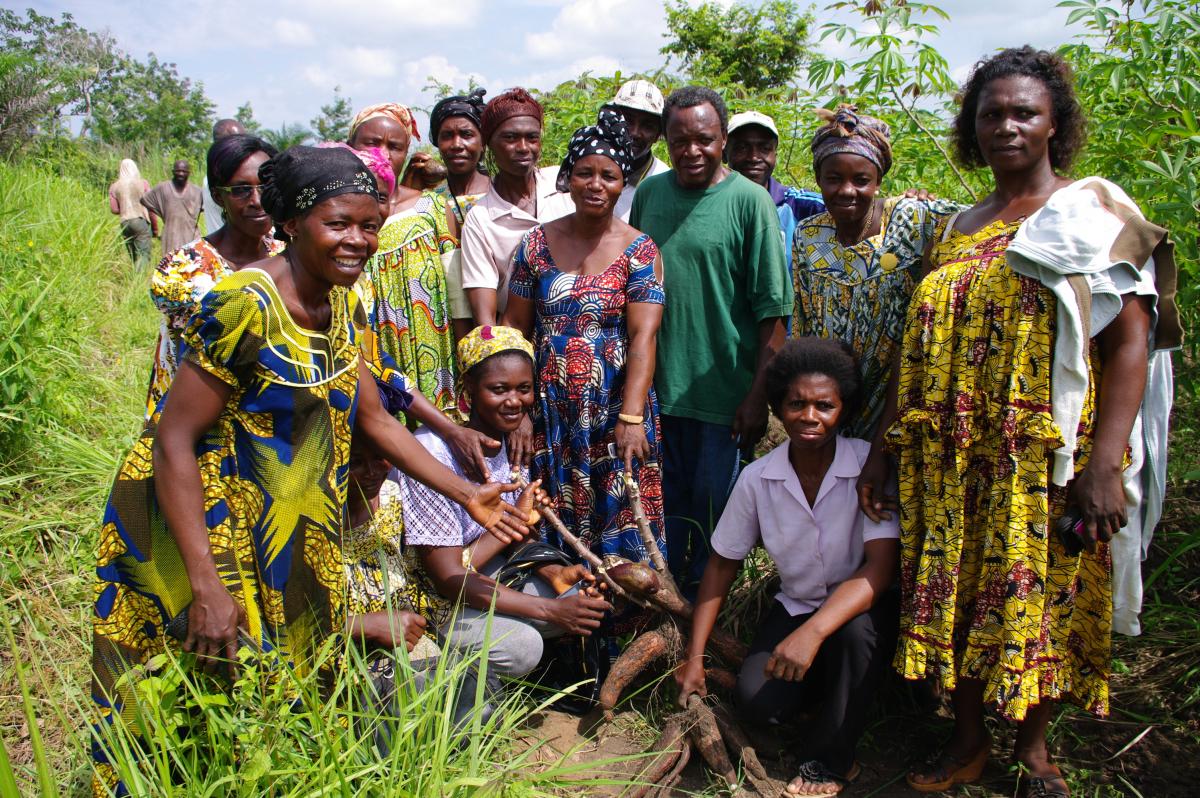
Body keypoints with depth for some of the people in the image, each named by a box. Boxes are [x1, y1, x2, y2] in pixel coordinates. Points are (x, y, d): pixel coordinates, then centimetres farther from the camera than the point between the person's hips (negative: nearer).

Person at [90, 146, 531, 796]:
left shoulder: (341, 306, 1)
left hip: (286, 531, 8)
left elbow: (372, 418, 8)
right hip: (199, 518, -7)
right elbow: (173, 438, -24)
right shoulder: (247, 307, -24)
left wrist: (467, 493, 4)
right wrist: (206, 586, -28)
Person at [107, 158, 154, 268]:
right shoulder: (143, 183, 0)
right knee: (143, 255, -9)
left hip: (124, 223, 3)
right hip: (141, 221, -3)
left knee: (133, 258, 13)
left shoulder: (114, 187, 7)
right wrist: (155, 228, 5)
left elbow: (114, 209, 2)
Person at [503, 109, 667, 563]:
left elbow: (643, 337, -13)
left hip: (614, 409, -2)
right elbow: (514, 328, 5)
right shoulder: (537, 243, 4)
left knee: (618, 522, 3)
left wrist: (630, 417, -23)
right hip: (548, 411, 3)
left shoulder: (639, 251, -4)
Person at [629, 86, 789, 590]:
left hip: (724, 388, -4)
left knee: (713, 504, 9)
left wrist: (759, 394, -13)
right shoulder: (649, 193, 4)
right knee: (668, 501, 17)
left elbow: (772, 311, -10)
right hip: (658, 383, 4)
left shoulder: (749, 200, -9)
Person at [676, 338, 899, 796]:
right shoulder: (757, 478, -12)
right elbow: (722, 565, -2)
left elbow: (881, 567, -30)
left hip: (864, 608, -2)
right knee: (756, 702, -21)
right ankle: (827, 688, 15)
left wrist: (813, 632, -43)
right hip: (797, 604, 2)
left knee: (854, 629, -36)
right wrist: (695, 657, -4)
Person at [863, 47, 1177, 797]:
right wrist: (883, 446, 7)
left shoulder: (1093, 211, 0)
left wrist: (1107, 462, -18)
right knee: (957, 590, 9)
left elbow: (1129, 341, -9)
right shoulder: (958, 230, 12)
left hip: (1047, 456, -4)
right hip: (954, 454, 4)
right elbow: (919, 347, 11)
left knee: (1042, 595, 5)